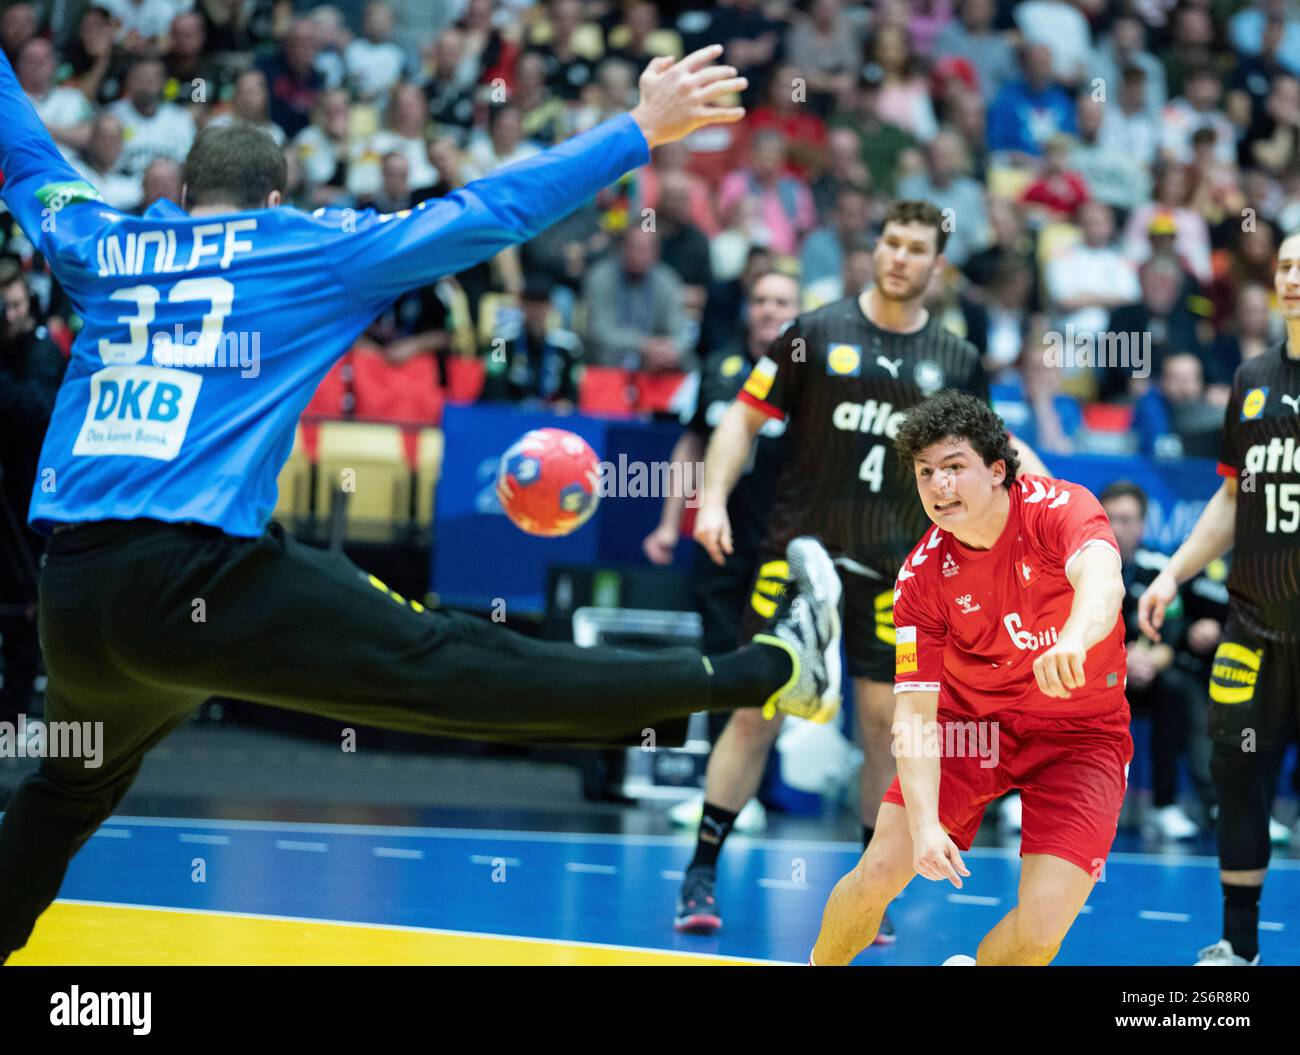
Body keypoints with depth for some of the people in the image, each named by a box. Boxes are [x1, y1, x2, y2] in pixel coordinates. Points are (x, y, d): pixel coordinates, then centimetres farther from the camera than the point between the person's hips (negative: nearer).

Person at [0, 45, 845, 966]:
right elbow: (489, 212, 9)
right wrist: (641, 130, 15)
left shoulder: (100, 248, 20)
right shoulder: (313, 249, 10)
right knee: (462, 668, -6)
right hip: (206, 578, -5)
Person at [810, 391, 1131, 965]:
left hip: (1081, 733, -2)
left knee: (1042, 926, -16)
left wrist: (1074, 639, -69)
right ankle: (820, 966, 21)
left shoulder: (1059, 508, -23)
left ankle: (974, 971, 18)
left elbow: (1102, 579, -45)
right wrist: (925, 823, -33)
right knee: (880, 869, -12)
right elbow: (915, 711, -17)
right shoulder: (923, 574, -15)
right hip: (972, 721, 2)